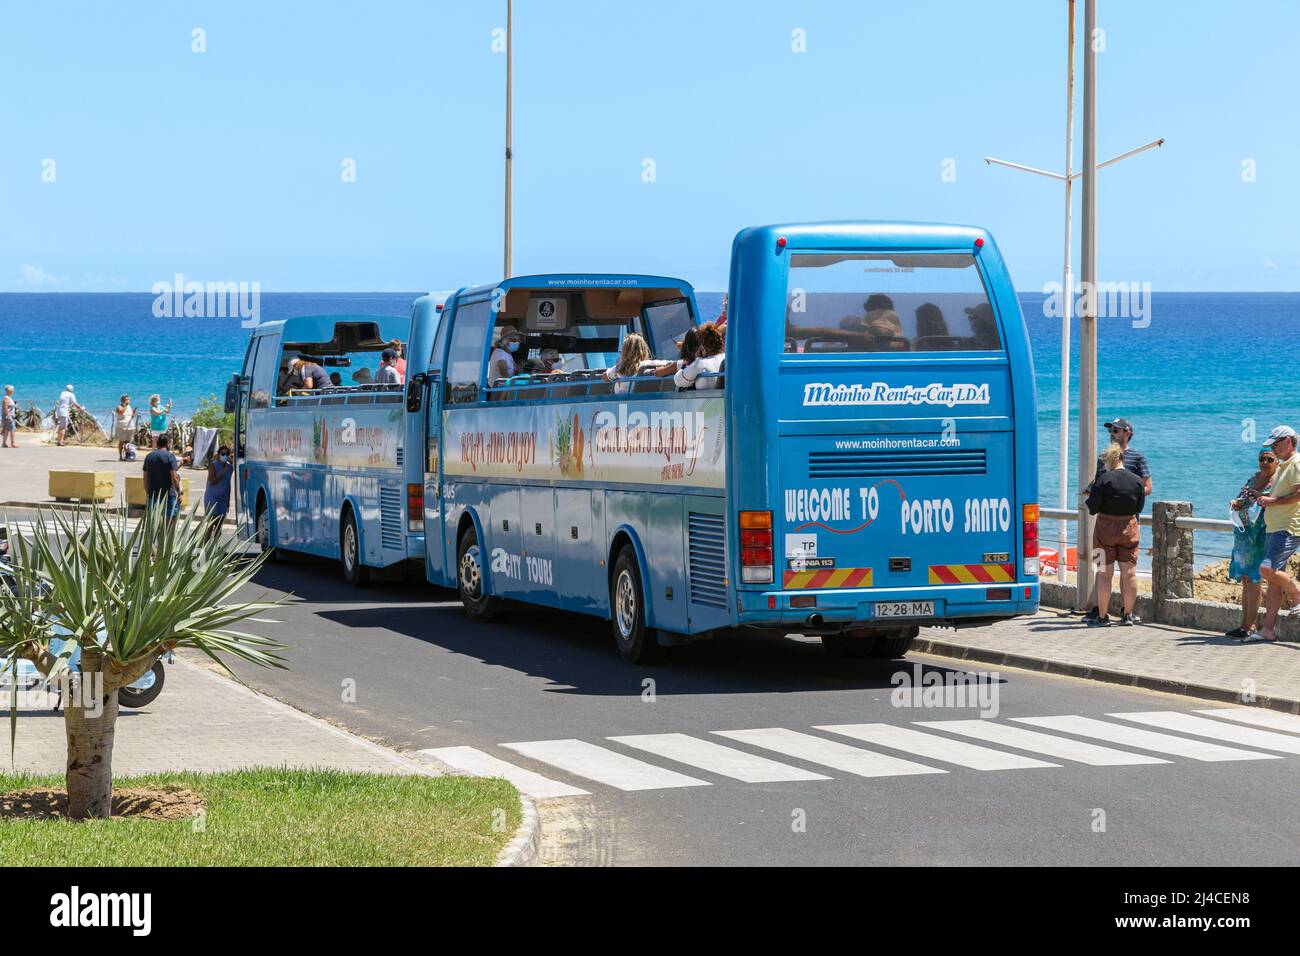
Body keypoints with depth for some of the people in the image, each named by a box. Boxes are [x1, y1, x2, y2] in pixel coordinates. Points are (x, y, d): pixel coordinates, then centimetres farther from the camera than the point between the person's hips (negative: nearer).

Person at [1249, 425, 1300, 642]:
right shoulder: (1281, 466, 22)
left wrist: (1273, 501, -14)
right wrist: (1263, 497, 12)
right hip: (1274, 529, 10)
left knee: (1267, 569, -22)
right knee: (1274, 580, 5)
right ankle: (1269, 629, 4)